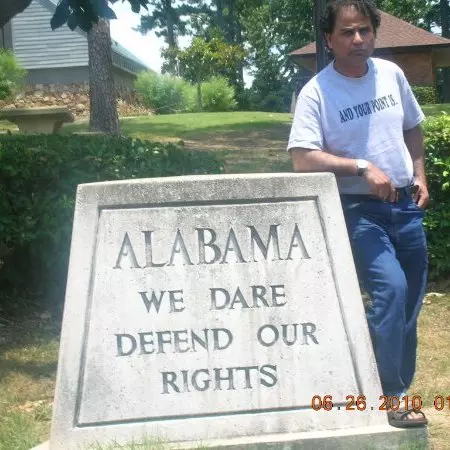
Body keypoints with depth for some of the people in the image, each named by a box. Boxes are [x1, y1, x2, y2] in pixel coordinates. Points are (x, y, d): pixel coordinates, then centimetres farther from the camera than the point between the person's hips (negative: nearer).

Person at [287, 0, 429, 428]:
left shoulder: (391, 74, 5)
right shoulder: (316, 92, -12)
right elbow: (303, 159, -20)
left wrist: (419, 176, 9)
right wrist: (363, 167, -25)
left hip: (405, 205, 6)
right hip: (358, 209, -6)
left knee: (409, 302, 11)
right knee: (390, 289, -22)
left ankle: (398, 387, 26)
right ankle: (391, 394, -9)